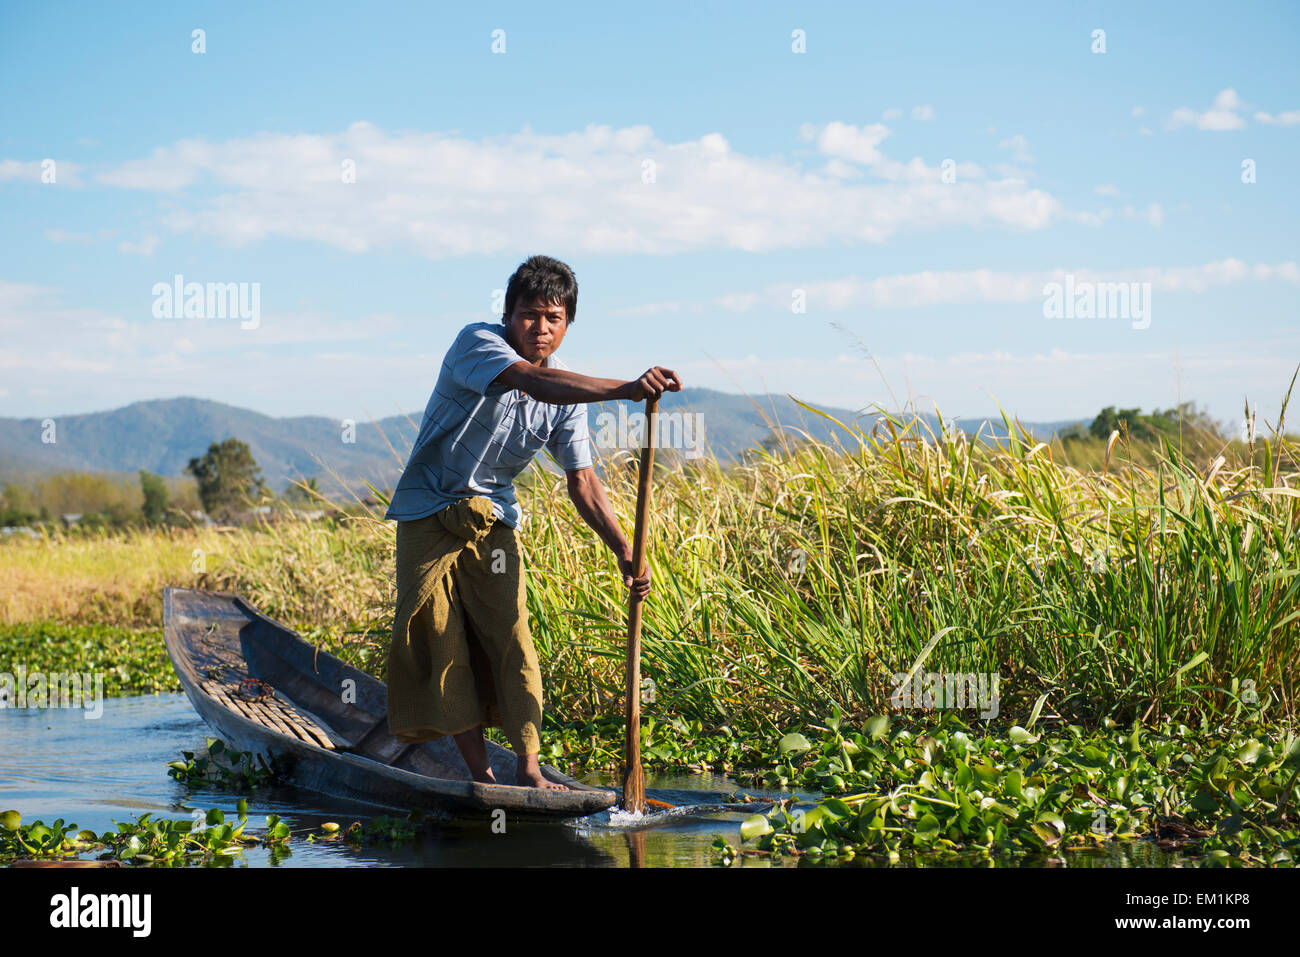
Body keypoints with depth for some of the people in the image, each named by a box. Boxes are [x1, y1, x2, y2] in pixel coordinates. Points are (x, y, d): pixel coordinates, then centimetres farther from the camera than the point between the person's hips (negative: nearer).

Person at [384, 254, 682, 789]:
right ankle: (480, 774, 1)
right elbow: (534, 381, -39)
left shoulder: (568, 396, -3)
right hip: (429, 514, -3)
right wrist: (625, 389, -52)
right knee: (439, 640, -6)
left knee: (510, 639, -7)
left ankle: (527, 770, -1)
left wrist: (624, 553, -15)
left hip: (493, 519, 4)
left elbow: (582, 481, -3)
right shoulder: (476, 343, -20)